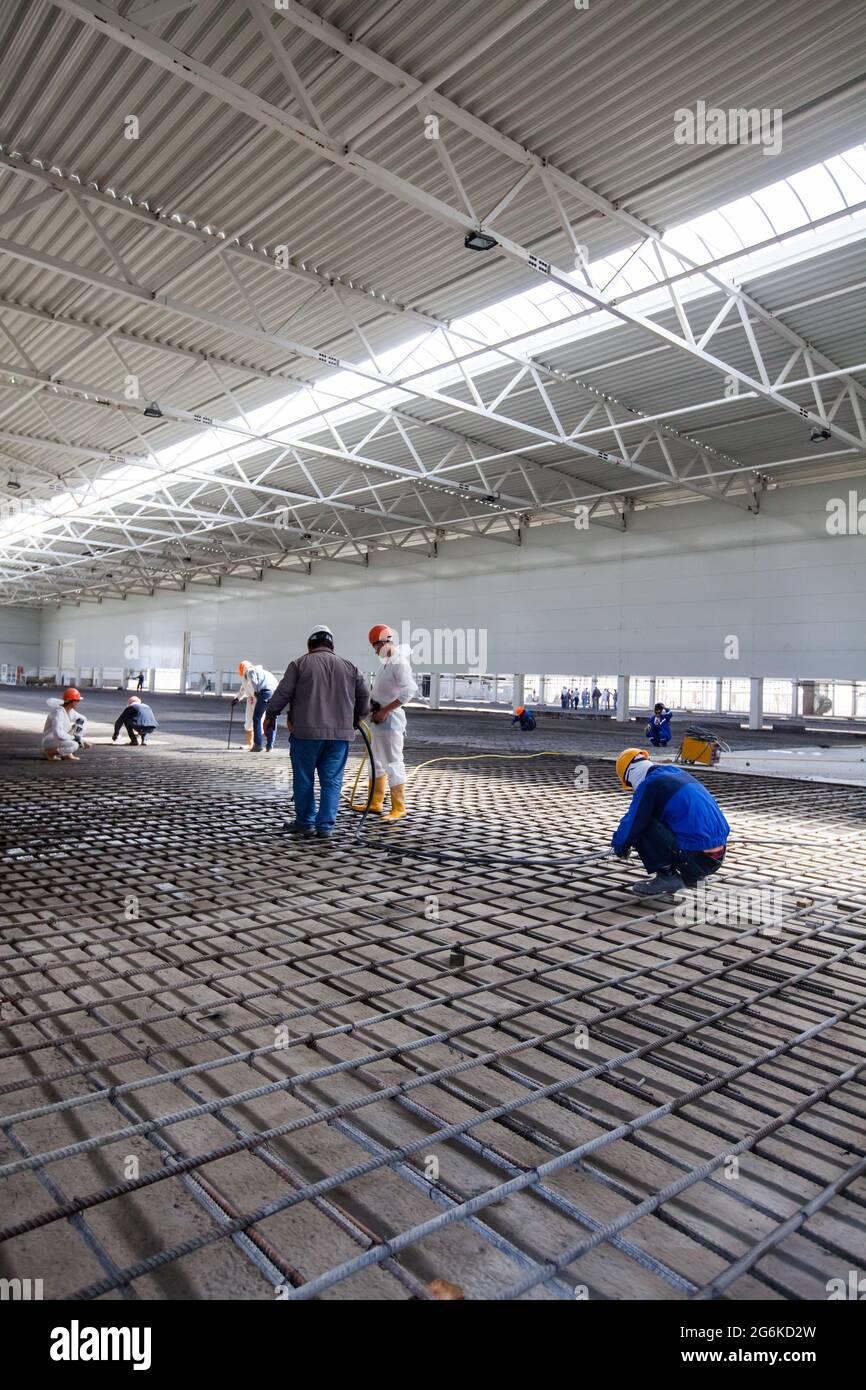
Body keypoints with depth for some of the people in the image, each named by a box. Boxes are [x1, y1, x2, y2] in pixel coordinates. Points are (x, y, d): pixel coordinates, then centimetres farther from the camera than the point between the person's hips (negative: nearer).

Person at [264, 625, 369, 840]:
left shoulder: (300, 664, 1)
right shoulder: (349, 666, 11)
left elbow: (282, 693, -2)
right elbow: (364, 695, 15)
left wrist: (270, 716, 12)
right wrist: (358, 717, 32)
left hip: (306, 732, -2)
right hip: (340, 733, 3)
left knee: (304, 780, 10)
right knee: (332, 781, 7)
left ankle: (305, 823, 18)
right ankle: (326, 826, 7)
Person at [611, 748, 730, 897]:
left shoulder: (649, 785, -9)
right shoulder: (679, 773, 17)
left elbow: (631, 825, -5)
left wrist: (620, 848, 18)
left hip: (697, 859, -9)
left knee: (640, 829, -7)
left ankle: (667, 877, -1)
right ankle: (690, 876, 19)